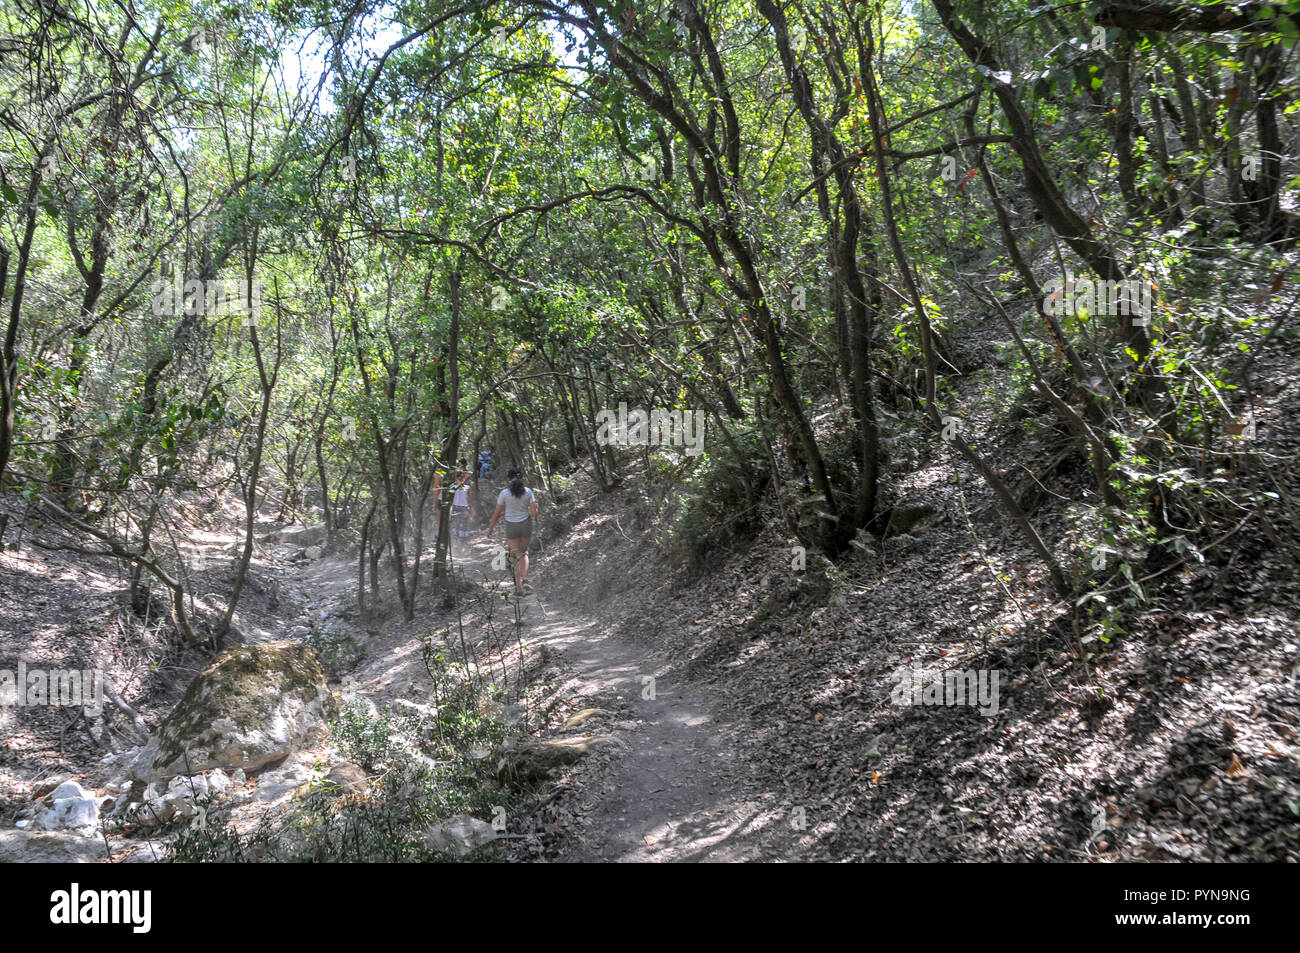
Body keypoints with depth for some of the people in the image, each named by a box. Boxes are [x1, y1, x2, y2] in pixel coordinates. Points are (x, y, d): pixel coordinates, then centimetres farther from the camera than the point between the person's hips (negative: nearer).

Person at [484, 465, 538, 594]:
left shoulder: (504, 493, -11)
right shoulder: (528, 491, -8)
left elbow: (497, 513, -5)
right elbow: (534, 513, -10)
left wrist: (490, 530, 6)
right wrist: (535, 505, 13)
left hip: (511, 527, -1)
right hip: (526, 525, 1)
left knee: (517, 556, 8)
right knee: (524, 553, 21)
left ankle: (519, 587, 1)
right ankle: (525, 580, 2)